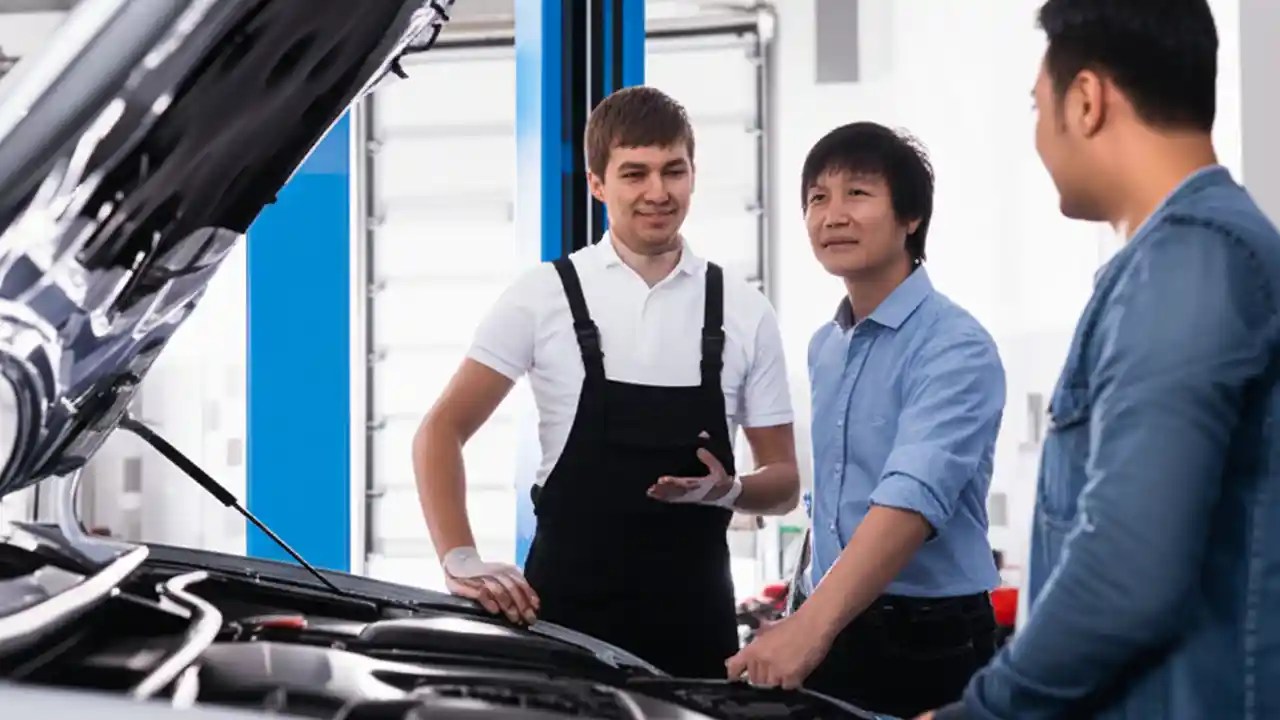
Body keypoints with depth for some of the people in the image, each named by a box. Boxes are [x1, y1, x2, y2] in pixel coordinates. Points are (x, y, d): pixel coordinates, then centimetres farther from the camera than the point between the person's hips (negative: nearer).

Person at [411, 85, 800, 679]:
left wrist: (726, 490, -14)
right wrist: (460, 561, -17)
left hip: (694, 615, 2)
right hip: (564, 608, -2)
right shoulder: (544, 296, 0)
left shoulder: (744, 312, 5)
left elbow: (784, 482, 9)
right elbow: (442, 431, -3)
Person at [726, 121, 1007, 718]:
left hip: (926, 639, -7)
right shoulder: (823, 349, 10)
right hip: (831, 629, 7)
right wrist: (805, 621, 15)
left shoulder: (954, 349, -15)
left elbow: (911, 498, -28)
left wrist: (810, 627, -38)